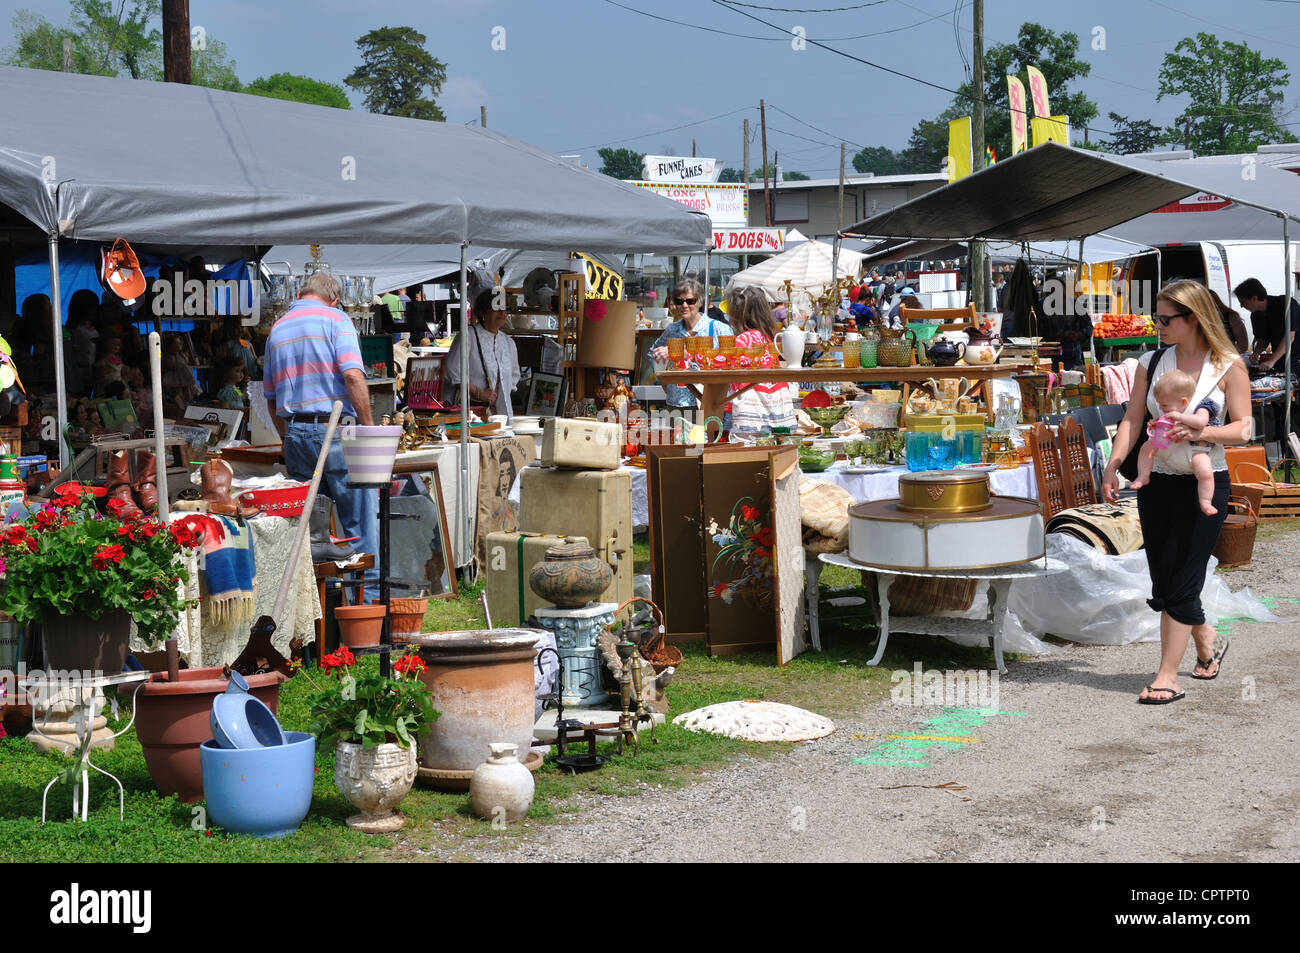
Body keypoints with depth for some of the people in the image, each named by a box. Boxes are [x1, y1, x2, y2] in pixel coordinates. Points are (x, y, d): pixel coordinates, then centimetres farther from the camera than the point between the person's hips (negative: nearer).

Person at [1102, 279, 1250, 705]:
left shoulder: (1228, 367, -6)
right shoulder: (1150, 363, 5)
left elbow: (1243, 428, -8)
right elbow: (1132, 419, 1)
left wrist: (1205, 432, -26)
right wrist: (1113, 466, -12)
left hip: (1204, 484, -5)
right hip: (1156, 482, 5)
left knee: (1181, 582, -7)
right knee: (1163, 582, 11)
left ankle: (1167, 676, -1)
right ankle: (1207, 642, 37)